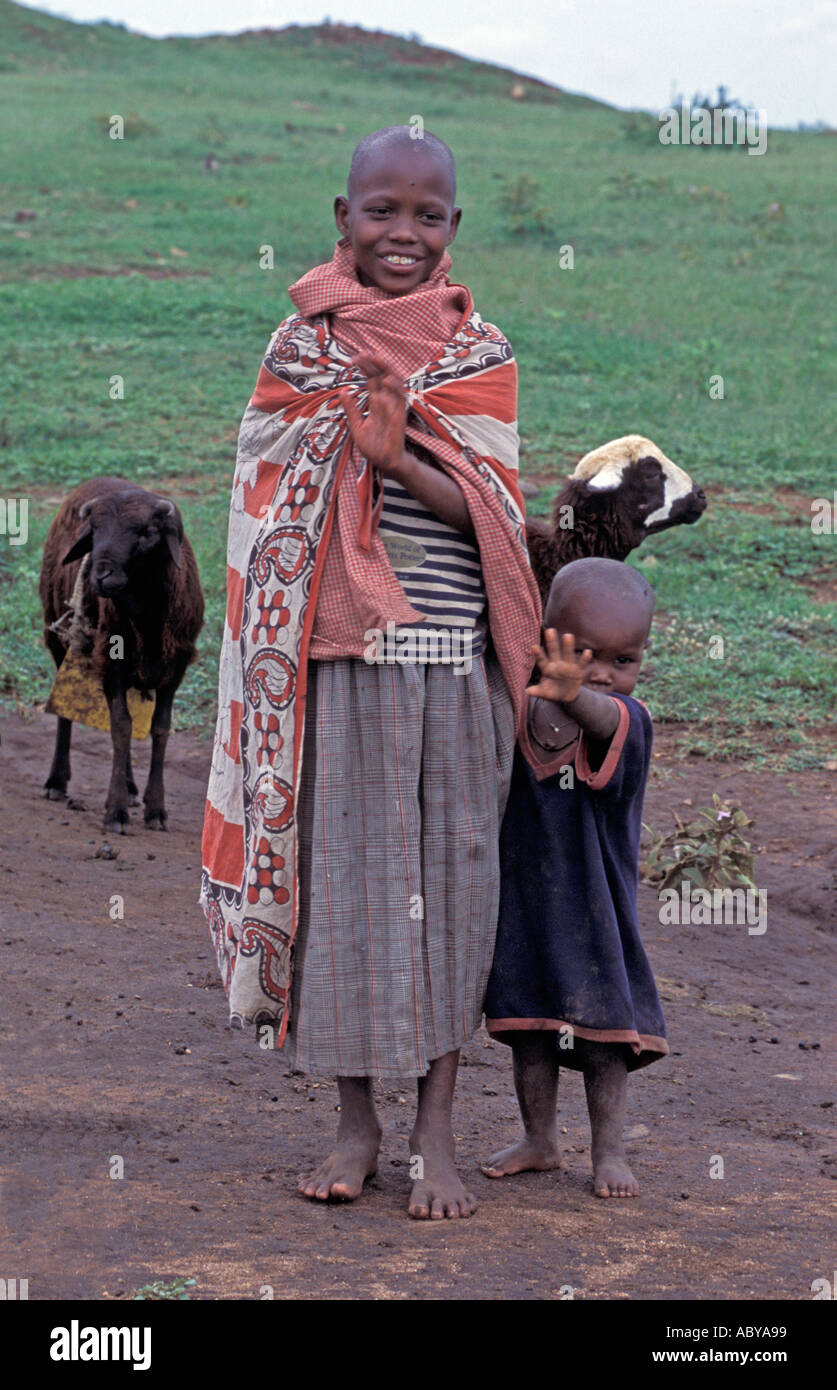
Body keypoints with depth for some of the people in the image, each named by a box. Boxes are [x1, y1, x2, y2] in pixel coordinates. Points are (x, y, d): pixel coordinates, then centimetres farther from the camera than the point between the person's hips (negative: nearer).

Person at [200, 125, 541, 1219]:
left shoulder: (482, 355, 4)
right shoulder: (299, 346, 6)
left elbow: (498, 516, -4)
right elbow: (269, 507, 9)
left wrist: (401, 459, -17)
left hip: (454, 666, 0)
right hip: (336, 665, 0)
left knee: (450, 877, 3)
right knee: (339, 873, 3)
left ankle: (436, 1130, 13)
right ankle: (356, 1120, 17)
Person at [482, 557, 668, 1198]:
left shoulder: (625, 720, -17)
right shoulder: (515, 712, -7)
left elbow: (604, 719, -42)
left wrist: (573, 696, -64)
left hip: (595, 900, -3)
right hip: (522, 900, 3)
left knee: (604, 1034, 5)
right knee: (529, 1030, 15)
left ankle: (609, 1151, 20)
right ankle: (540, 1139, 31)